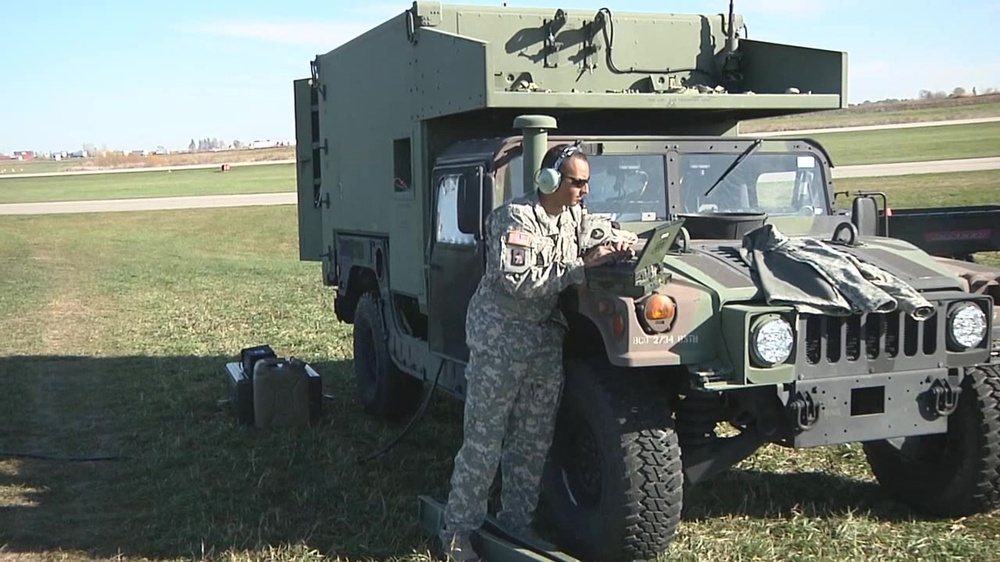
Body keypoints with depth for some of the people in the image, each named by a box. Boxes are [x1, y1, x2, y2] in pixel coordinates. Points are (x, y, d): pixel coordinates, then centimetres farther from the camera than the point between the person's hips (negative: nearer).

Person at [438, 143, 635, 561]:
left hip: (546, 336, 8)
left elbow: (601, 231, 23)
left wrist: (614, 249, -2)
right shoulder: (514, 218, -18)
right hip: (499, 336, -7)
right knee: (485, 440, -3)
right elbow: (518, 281, -26)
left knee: (534, 440, 12)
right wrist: (581, 266, -25)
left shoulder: (574, 216, 7)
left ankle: (517, 520, 25)